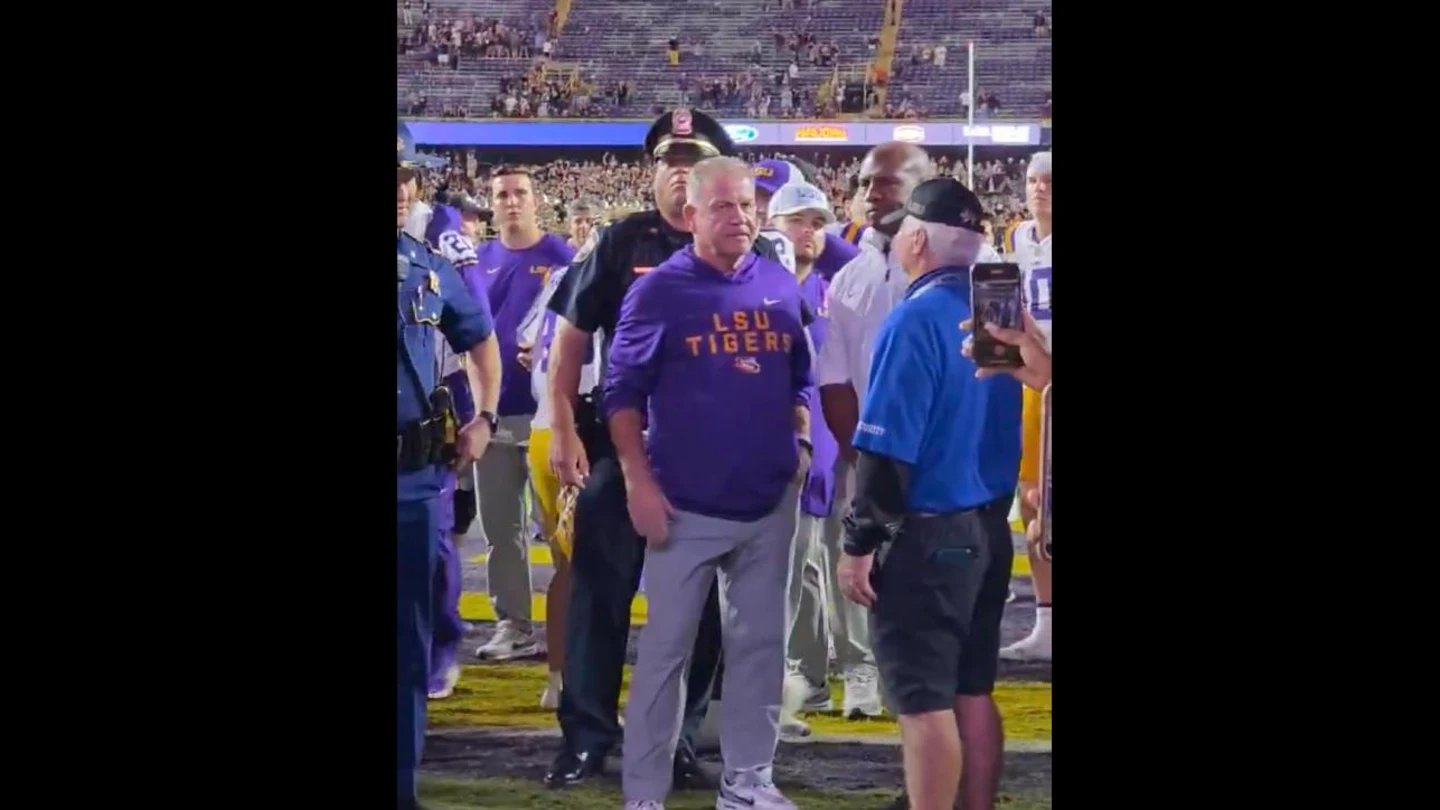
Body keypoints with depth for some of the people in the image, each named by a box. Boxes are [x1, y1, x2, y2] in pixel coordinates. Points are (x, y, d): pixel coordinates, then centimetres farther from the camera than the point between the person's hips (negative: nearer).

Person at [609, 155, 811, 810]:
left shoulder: (781, 287, 6)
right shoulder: (659, 290, -7)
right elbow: (623, 391, -6)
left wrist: (800, 446, 6)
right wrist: (639, 483, -11)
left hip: (770, 502, 4)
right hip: (687, 505, -4)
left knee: (759, 644, 11)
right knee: (664, 649, 1)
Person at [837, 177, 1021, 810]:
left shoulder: (916, 319, -17)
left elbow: (887, 450, -19)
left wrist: (859, 543, -13)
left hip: (926, 534, -8)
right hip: (989, 527, 8)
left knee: (924, 703, -3)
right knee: (974, 692, 13)